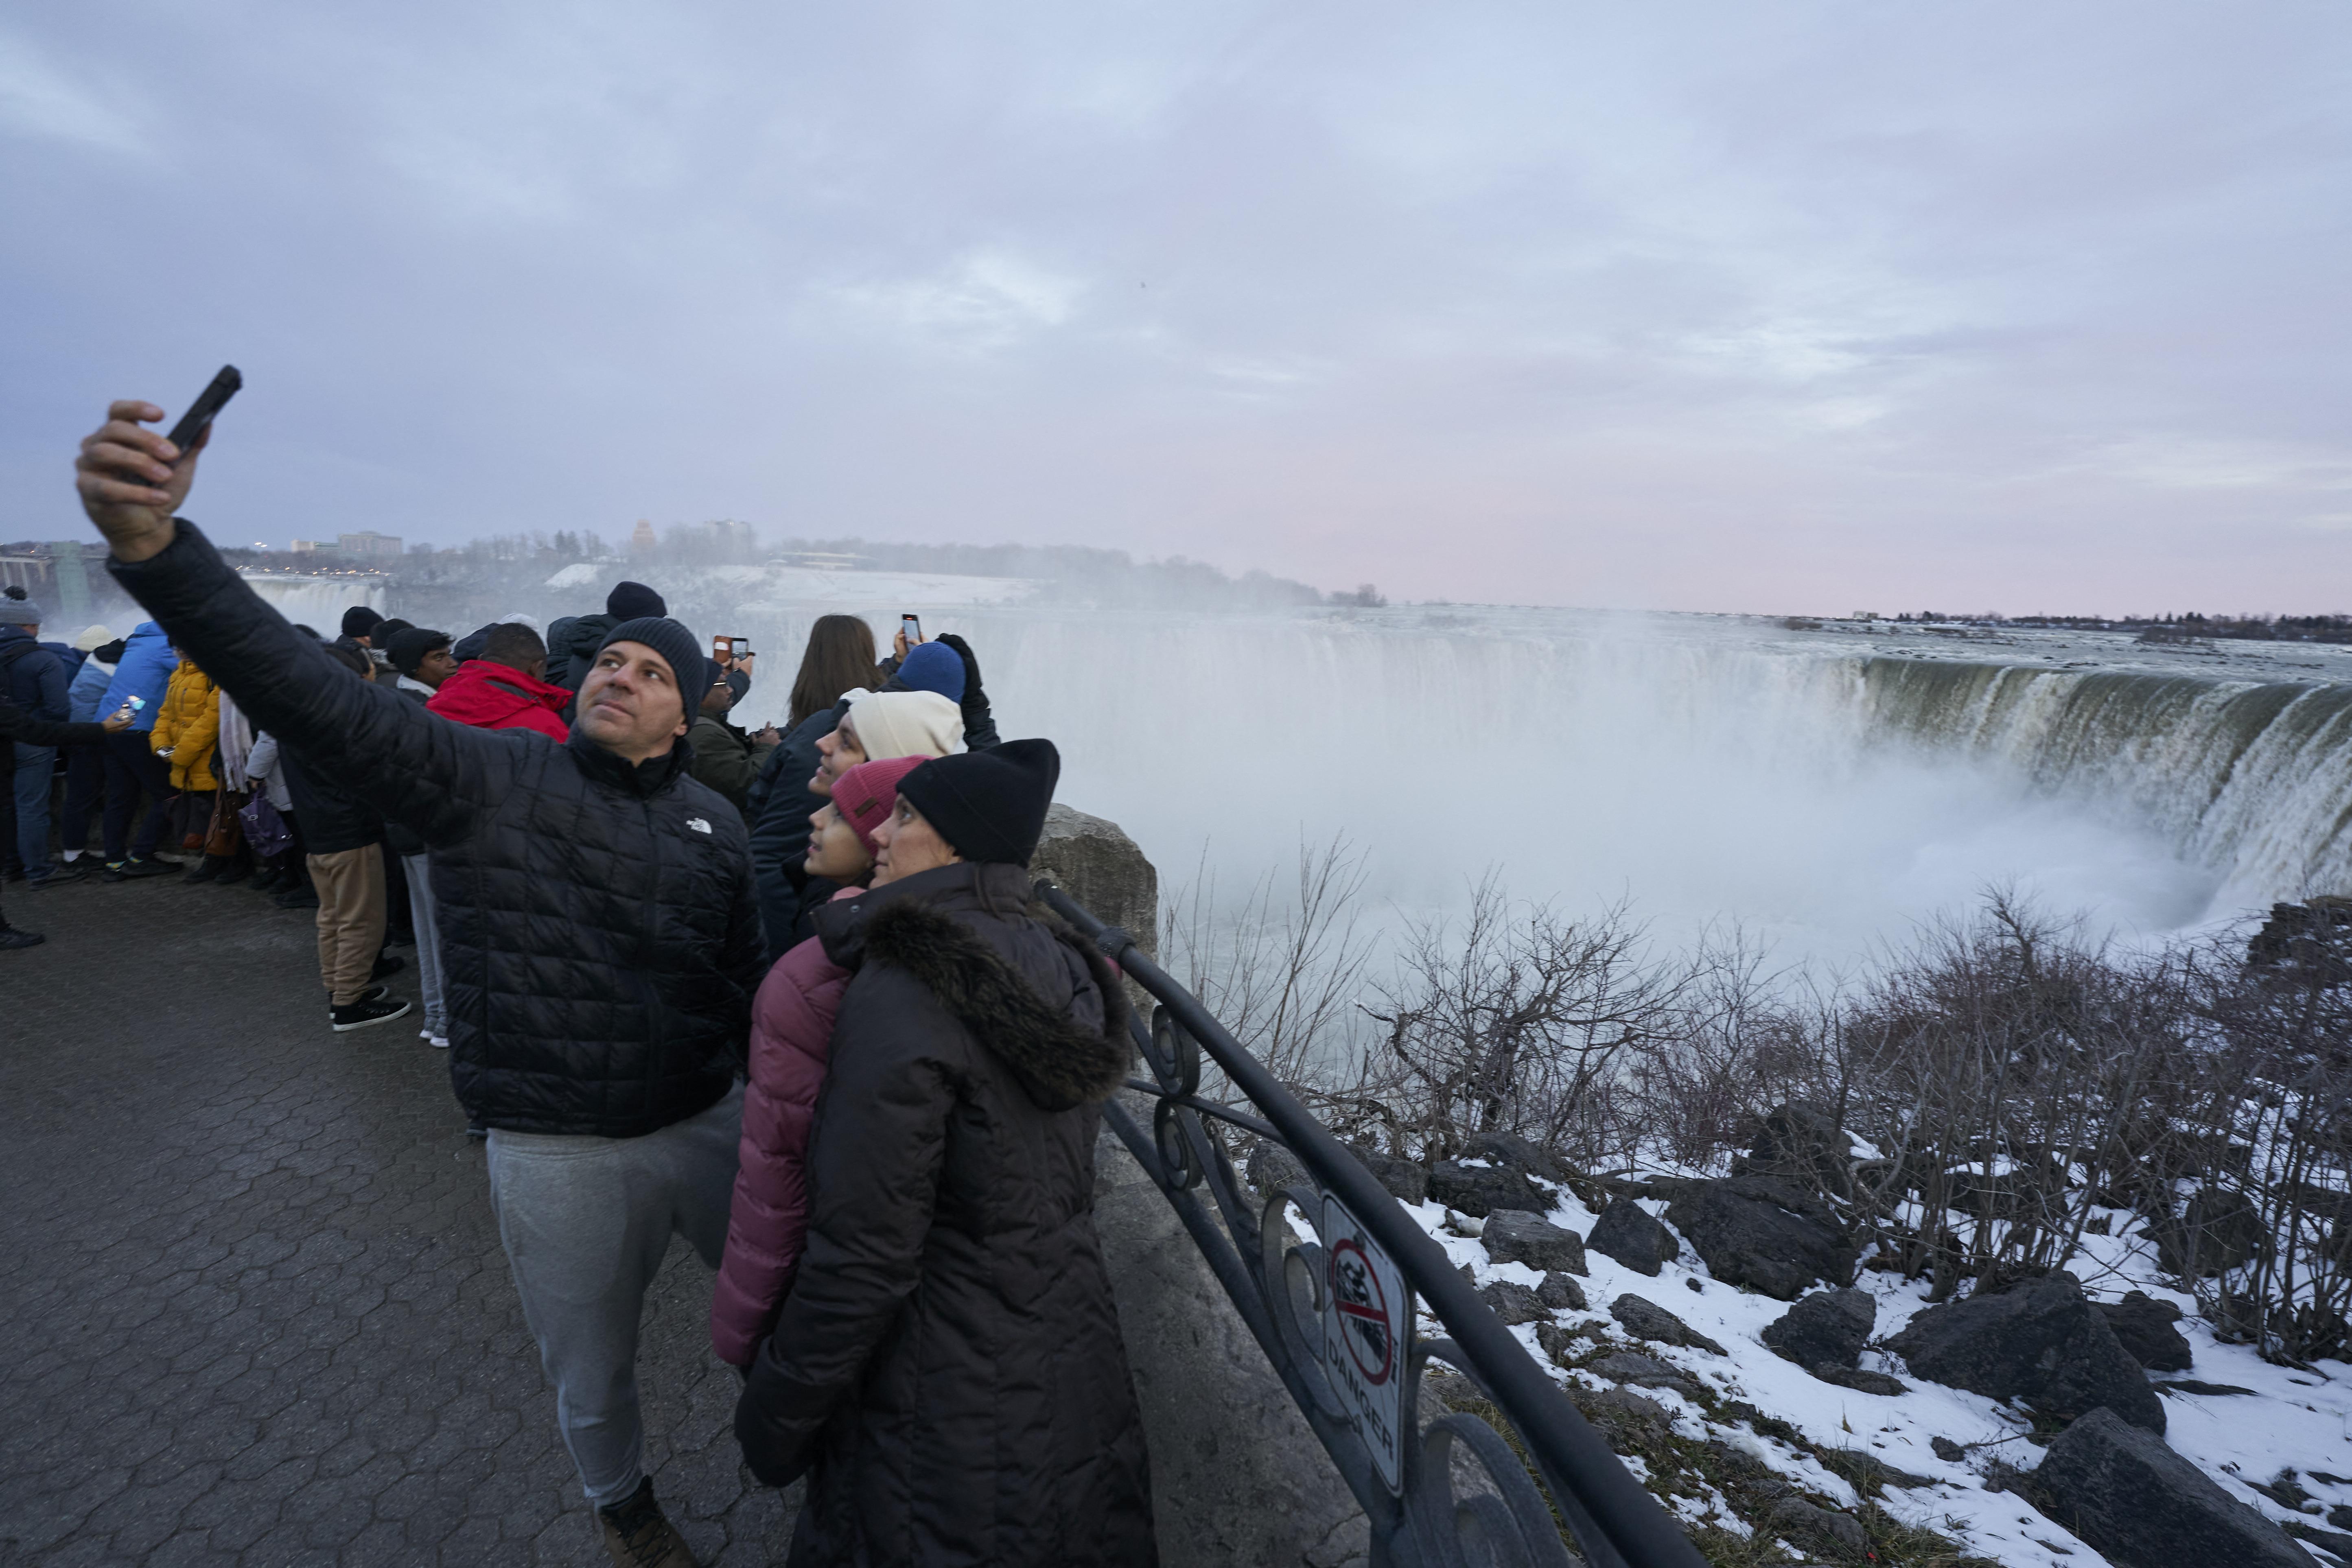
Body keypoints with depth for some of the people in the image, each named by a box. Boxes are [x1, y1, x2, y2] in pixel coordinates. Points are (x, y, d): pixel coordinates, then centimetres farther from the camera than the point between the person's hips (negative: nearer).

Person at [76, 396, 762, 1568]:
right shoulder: (484, 779, -10)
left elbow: (746, 983, 5)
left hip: (707, 1126, 2)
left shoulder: (715, 826, 0)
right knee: (592, 1377, 21)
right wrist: (154, 547, -36)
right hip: (556, 1155, -2)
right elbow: (311, 694, -23)